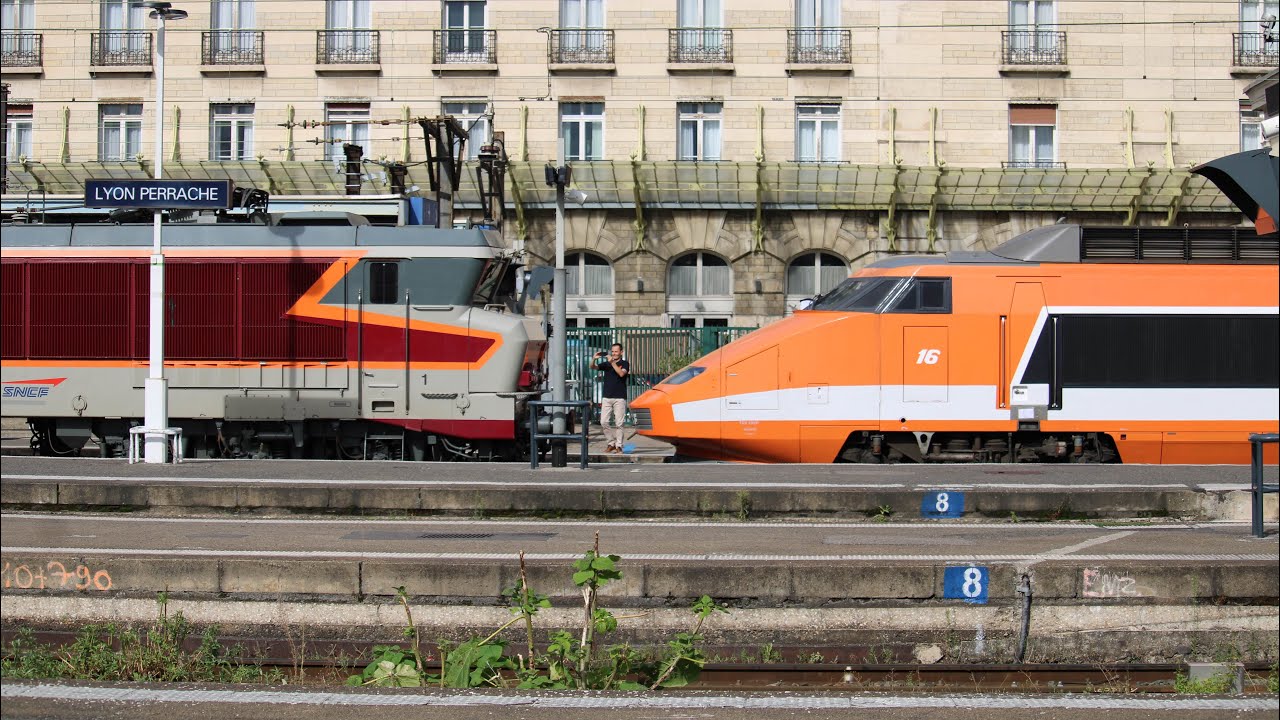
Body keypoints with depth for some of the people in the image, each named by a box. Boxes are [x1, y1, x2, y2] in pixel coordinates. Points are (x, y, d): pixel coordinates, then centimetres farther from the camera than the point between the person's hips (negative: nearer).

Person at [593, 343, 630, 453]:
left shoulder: (624, 364, 4)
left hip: (620, 398, -3)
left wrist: (612, 362, -19)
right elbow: (594, 367, 0)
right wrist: (594, 359, -20)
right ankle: (612, 443, 11)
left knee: (619, 423, -3)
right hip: (606, 397, 3)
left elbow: (621, 373, -15)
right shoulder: (606, 364, 13)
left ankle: (619, 446, 4)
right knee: (603, 422, -2)